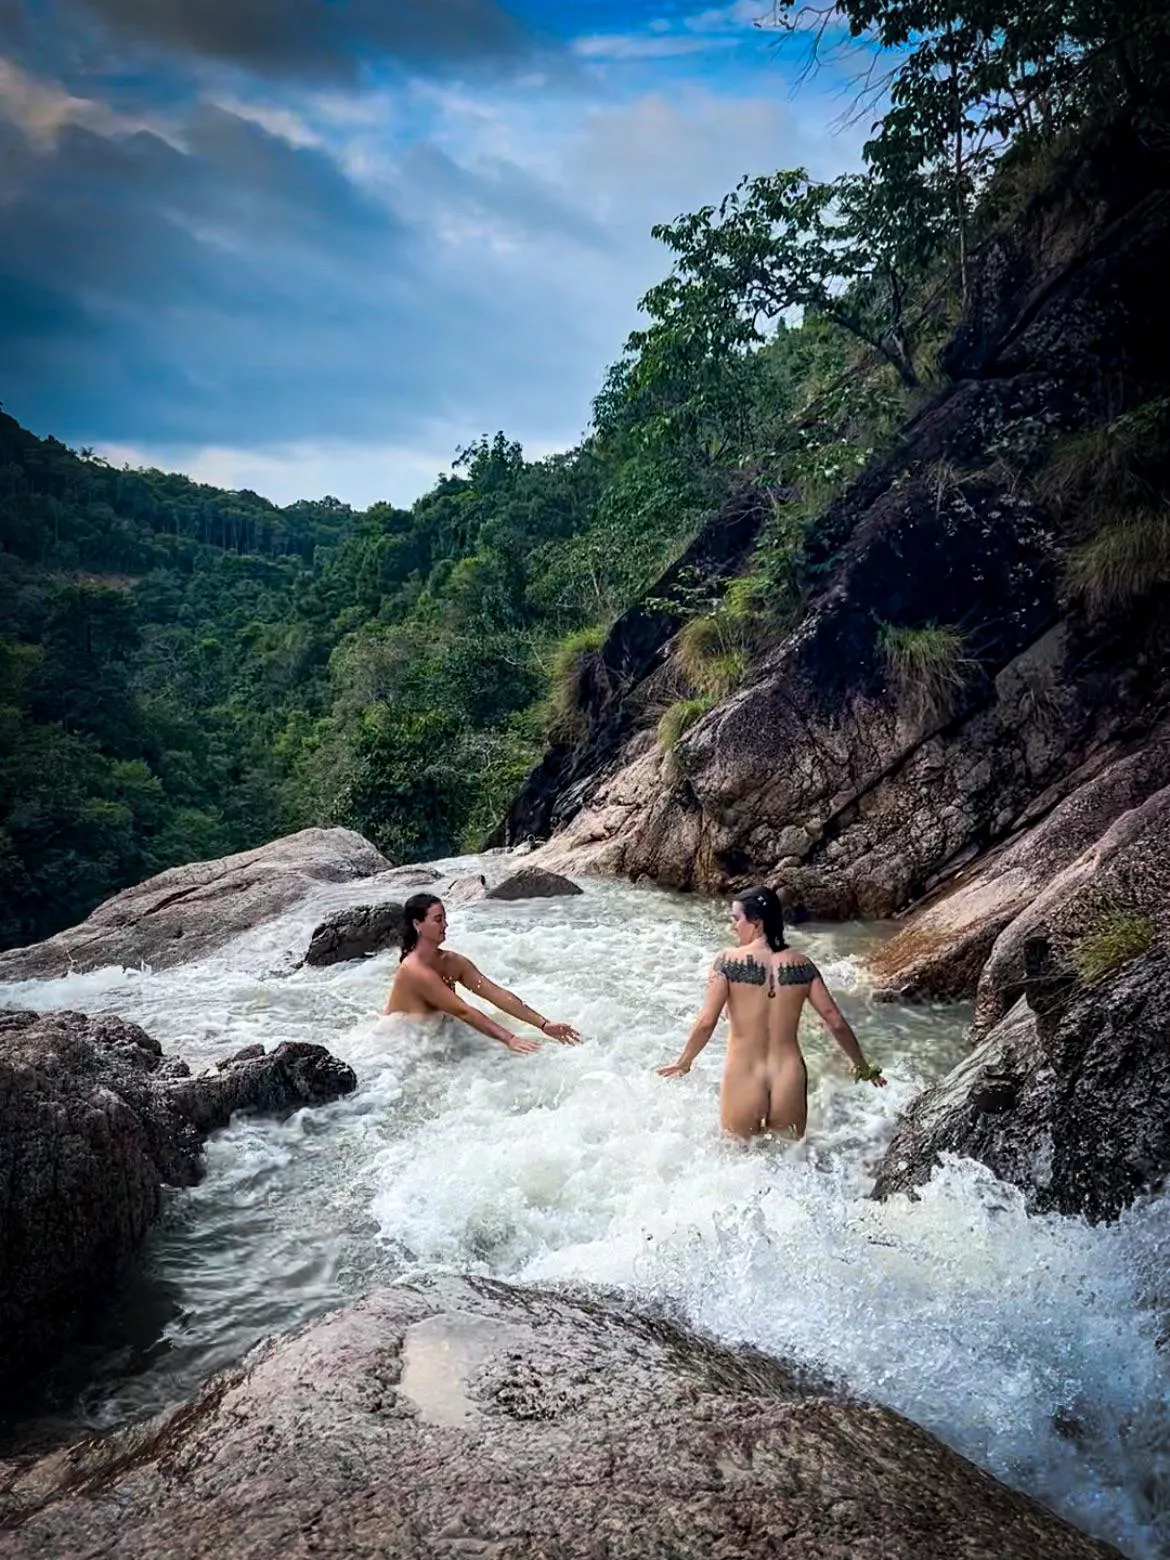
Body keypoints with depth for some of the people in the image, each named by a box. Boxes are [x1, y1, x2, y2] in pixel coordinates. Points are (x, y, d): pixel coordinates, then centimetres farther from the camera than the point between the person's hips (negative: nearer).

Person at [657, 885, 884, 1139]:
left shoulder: (729, 960, -9)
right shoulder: (801, 965, 1)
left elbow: (706, 1023, -12)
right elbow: (836, 1023, 3)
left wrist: (683, 1063, 4)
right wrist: (863, 1067, 17)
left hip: (742, 1084, -2)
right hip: (789, 1086, 2)